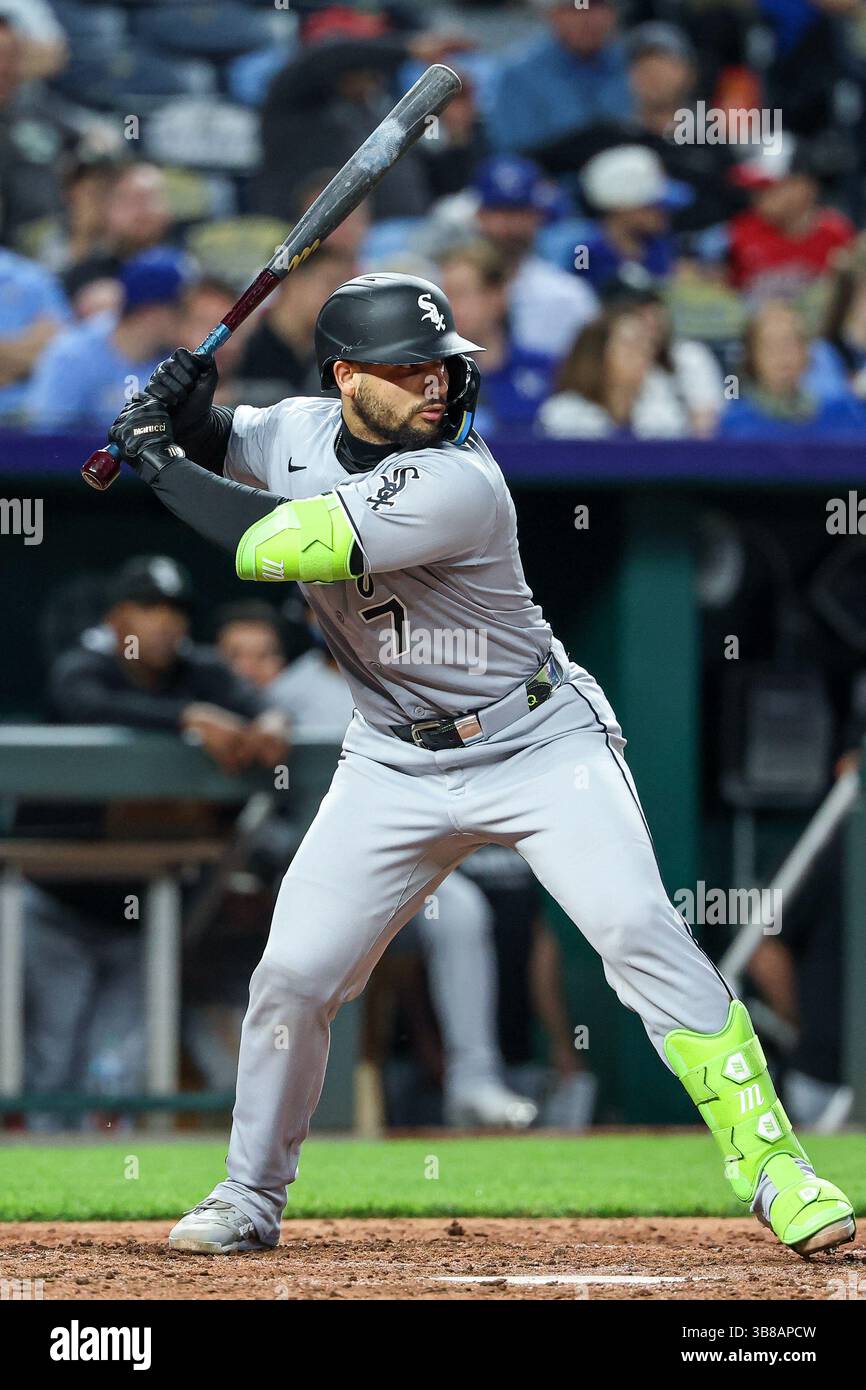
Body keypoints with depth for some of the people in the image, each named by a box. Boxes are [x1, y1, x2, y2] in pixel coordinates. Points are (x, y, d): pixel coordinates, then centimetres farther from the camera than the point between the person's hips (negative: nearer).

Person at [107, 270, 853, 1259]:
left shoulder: (455, 483, -27)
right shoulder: (303, 432, -5)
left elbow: (274, 545, -33)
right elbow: (216, 444, 17)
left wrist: (158, 463, -20)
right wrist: (179, 408, -7)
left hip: (541, 743, -6)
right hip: (394, 763, 6)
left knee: (641, 931, -21)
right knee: (291, 974, -1)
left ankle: (772, 1167, -17)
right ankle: (251, 1195, 20)